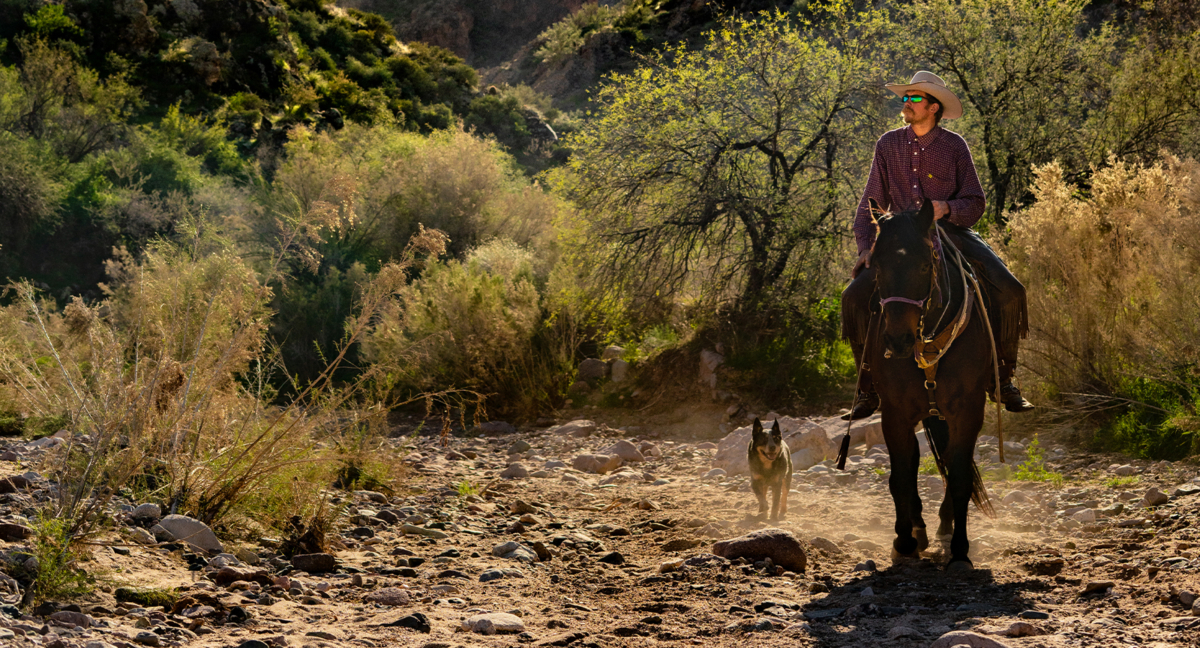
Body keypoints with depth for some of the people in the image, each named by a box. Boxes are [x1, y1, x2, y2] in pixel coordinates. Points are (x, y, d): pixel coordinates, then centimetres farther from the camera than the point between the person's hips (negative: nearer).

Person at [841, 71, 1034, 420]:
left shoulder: (955, 146, -1)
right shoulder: (888, 145, 5)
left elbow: (975, 204, 0)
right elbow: (871, 203, 9)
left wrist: (947, 207, -20)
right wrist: (866, 245, -4)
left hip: (952, 233, -1)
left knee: (1008, 290, -22)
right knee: (855, 296, -20)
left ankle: (1002, 378, -6)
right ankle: (868, 388, -6)